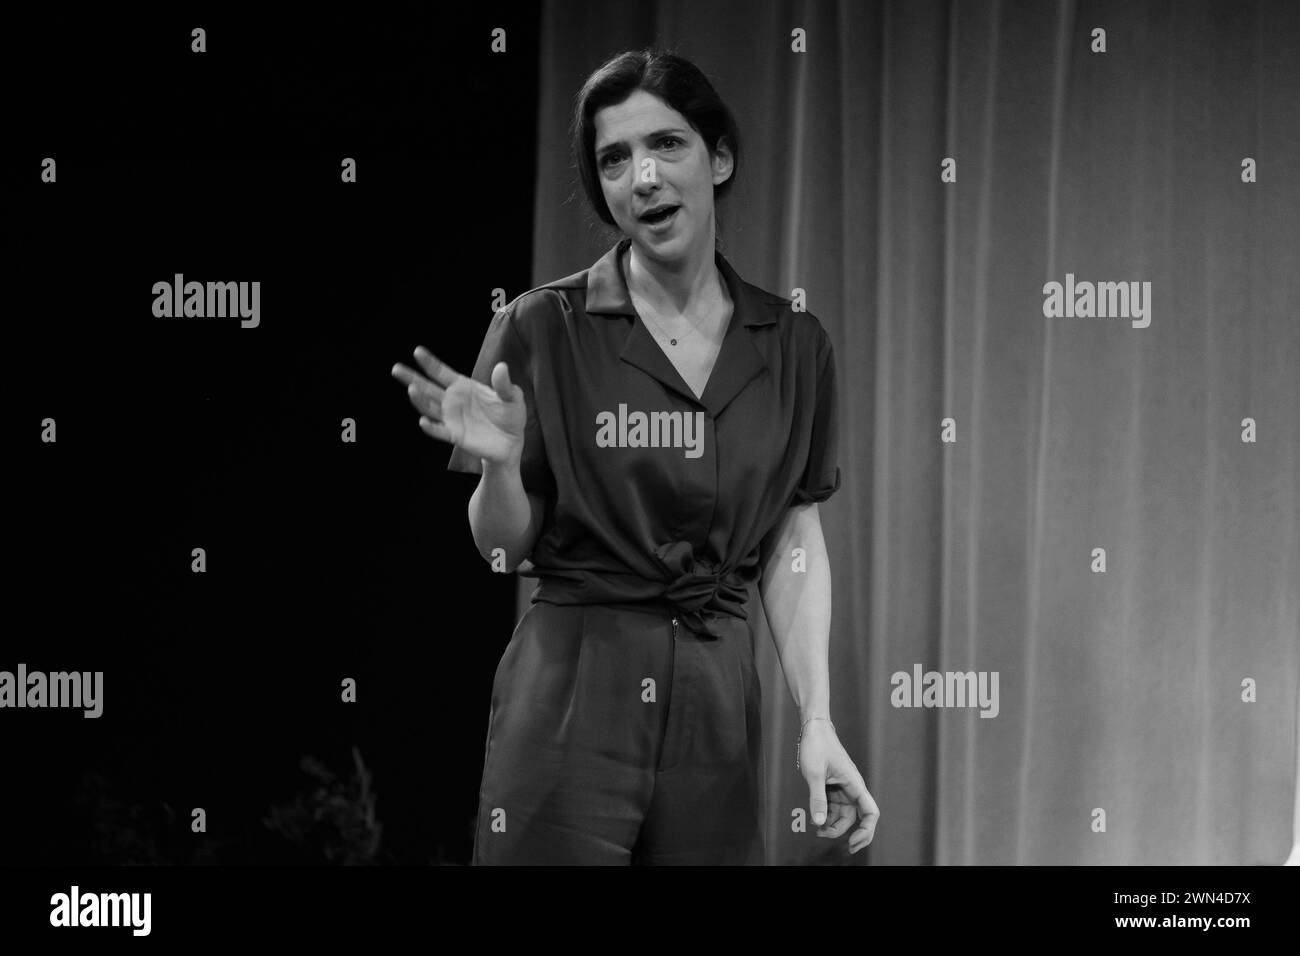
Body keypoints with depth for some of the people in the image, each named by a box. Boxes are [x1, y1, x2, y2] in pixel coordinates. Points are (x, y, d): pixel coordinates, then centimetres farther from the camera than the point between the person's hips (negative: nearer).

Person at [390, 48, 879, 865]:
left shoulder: (792, 346, 5)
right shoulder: (545, 329, -4)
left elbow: (795, 544, 7)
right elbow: (506, 549, 0)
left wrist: (818, 722, -2)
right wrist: (498, 463, -20)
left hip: (718, 705, 3)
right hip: (572, 697, -3)